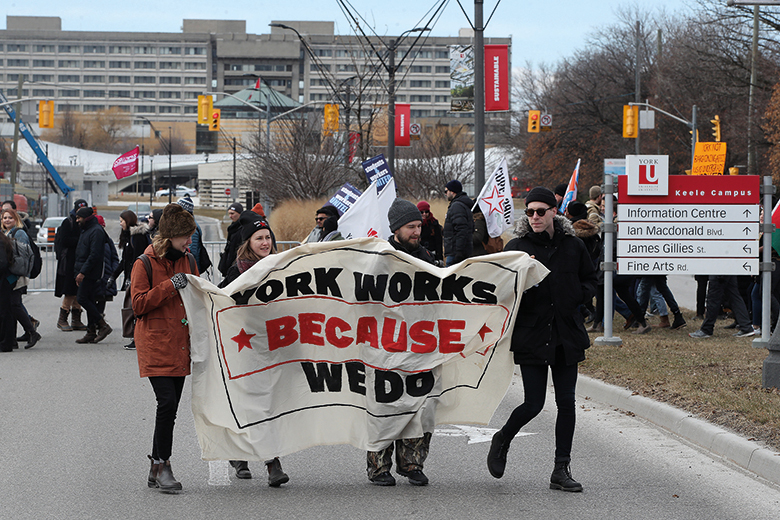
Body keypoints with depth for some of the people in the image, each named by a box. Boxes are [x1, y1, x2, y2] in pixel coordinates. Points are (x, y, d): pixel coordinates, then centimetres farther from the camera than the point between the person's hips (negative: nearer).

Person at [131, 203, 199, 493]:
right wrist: (170, 286, -19)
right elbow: (139, 304, -12)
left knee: (170, 408, 6)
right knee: (167, 403, -17)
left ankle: (156, 472, 14)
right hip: (155, 344, -6)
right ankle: (162, 465, -6)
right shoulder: (145, 263, -6)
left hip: (180, 346, 6)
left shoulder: (188, 261, 12)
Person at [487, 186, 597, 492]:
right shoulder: (516, 247, -1)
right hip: (531, 337, -3)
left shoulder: (572, 246, 6)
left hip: (566, 336, 3)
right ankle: (502, 440, 26)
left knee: (566, 402, 1)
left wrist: (580, 294, -2)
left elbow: (590, 281, 19)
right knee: (534, 403, -5)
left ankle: (561, 471, 9)